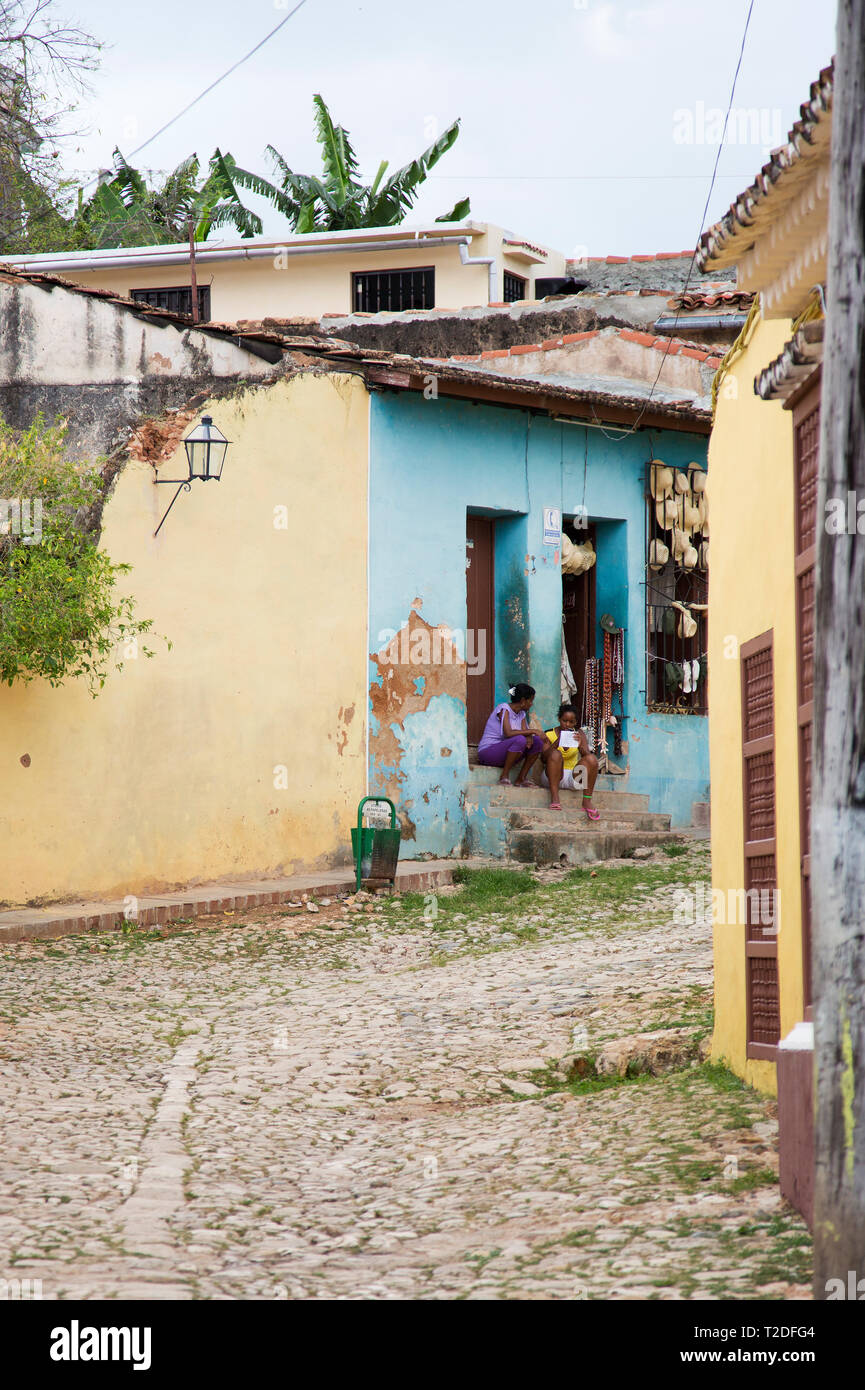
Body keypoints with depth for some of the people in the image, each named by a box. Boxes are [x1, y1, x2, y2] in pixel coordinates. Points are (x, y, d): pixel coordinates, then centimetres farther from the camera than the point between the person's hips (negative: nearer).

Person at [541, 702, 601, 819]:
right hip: (552, 777, -2)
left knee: (592, 759, -23)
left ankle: (587, 801, -23)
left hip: (572, 777, 2)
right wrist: (556, 743, -29)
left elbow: (586, 755, -7)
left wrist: (581, 744, -28)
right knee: (555, 754, -30)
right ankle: (554, 798, -34)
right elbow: (544, 759, -13)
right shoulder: (549, 734, -1)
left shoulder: (578, 734, 5)